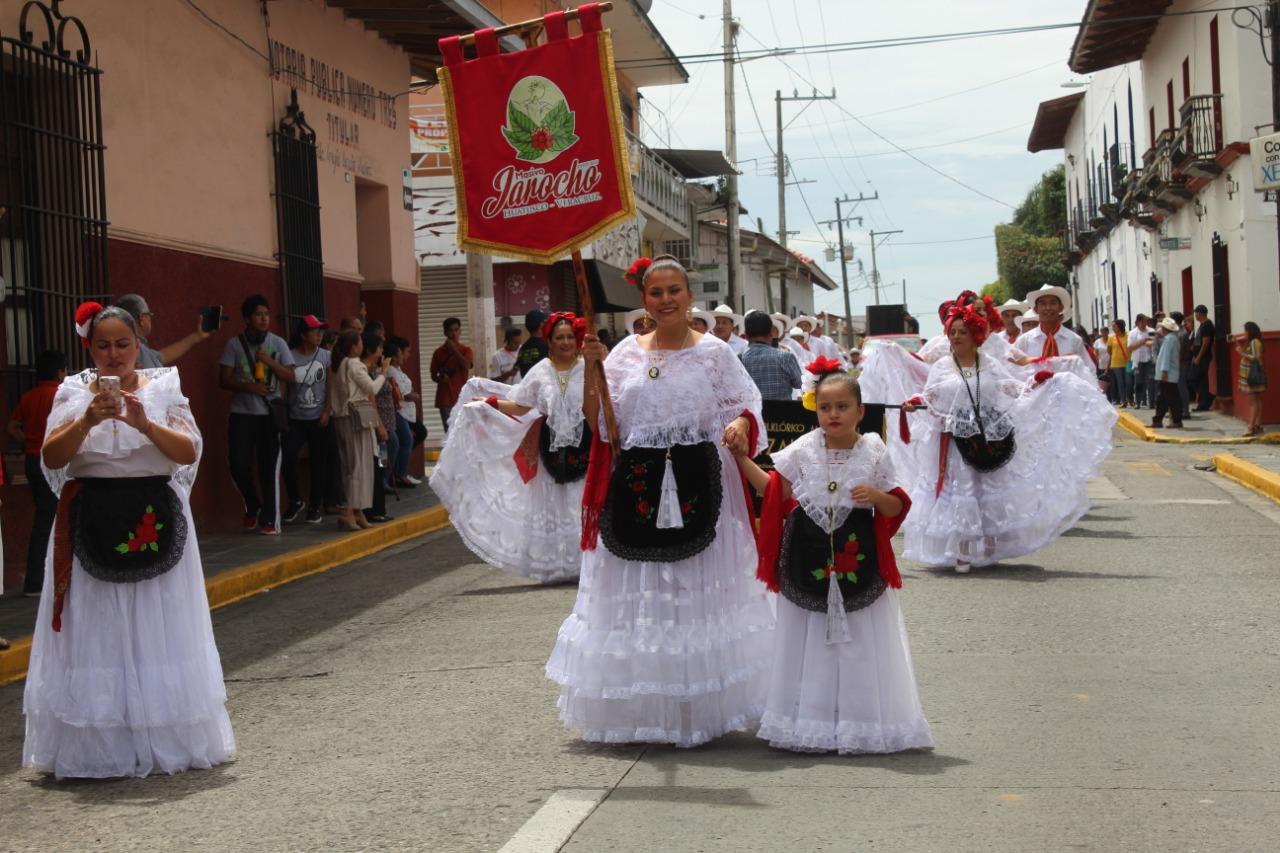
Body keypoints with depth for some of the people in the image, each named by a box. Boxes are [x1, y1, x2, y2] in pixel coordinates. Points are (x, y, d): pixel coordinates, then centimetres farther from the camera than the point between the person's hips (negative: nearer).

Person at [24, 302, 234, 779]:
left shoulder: (163, 389, 5)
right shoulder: (74, 393, 6)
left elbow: (189, 452, -6)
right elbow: (52, 458, -6)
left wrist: (144, 423, -21)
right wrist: (87, 421, -21)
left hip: (155, 522, 0)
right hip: (92, 522, 0)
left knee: (158, 634, 2)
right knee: (96, 636, 0)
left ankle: (166, 741, 10)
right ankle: (96, 748, 5)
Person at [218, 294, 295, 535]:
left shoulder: (278, 343, 3)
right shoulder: (234, 344, 0)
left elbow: (290, 377, 0)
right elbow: (224, 379, -2)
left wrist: (270, 362, -15)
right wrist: (249, 387, -16)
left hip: (270, 413, 0)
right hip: (242, 413, 0)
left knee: (269, 468, -1)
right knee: (239, 466, -3)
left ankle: (269, 519, 6)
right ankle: (252, 506, 23)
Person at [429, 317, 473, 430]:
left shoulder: (465, 350, 6)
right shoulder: (439, 352, 6)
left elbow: (467, 365, -13)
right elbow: (433, 375, 10)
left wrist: (454, 349, -14)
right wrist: (440, 379, -12)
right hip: (445, 398, 0)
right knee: (450, 432, -5)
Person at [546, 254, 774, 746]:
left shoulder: (714, 352, 3)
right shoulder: (626, 353, 8)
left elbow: (747, 403, 1)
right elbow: (598, 422, 5)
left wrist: (740, 425, -20)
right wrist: (591, 370, -8)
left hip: (696, 486, -2)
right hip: (635, 487, 2)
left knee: (696, 595, 1)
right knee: (634, 602, 5)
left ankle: (699, 711, 10)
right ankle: (639, 711, 15)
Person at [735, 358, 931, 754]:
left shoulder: (873, 452, -3)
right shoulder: (803, 450, 0)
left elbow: (897, 506, 3)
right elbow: (775, 491, 9)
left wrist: (877, 496, -18)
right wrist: (742, 458, 3)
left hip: (857, 560, -1)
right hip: (808, 556, 1)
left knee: (859, 644, 5)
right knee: (810, 643, 8)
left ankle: (859, 722, 16)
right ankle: (808, 722, 18)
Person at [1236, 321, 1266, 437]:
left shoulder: (1255, 342, -13)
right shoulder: (1251, 342, 16)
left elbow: (1256, 358, -20)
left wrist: (1242, 353, -21)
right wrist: (1241, 348, 15)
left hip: (1254, 375, -10)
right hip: (1249, 375, 10)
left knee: (1253, 401, -12)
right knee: (1256, 401, 10)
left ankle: (1251, 427, -16)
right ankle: (1258, 426, 12)